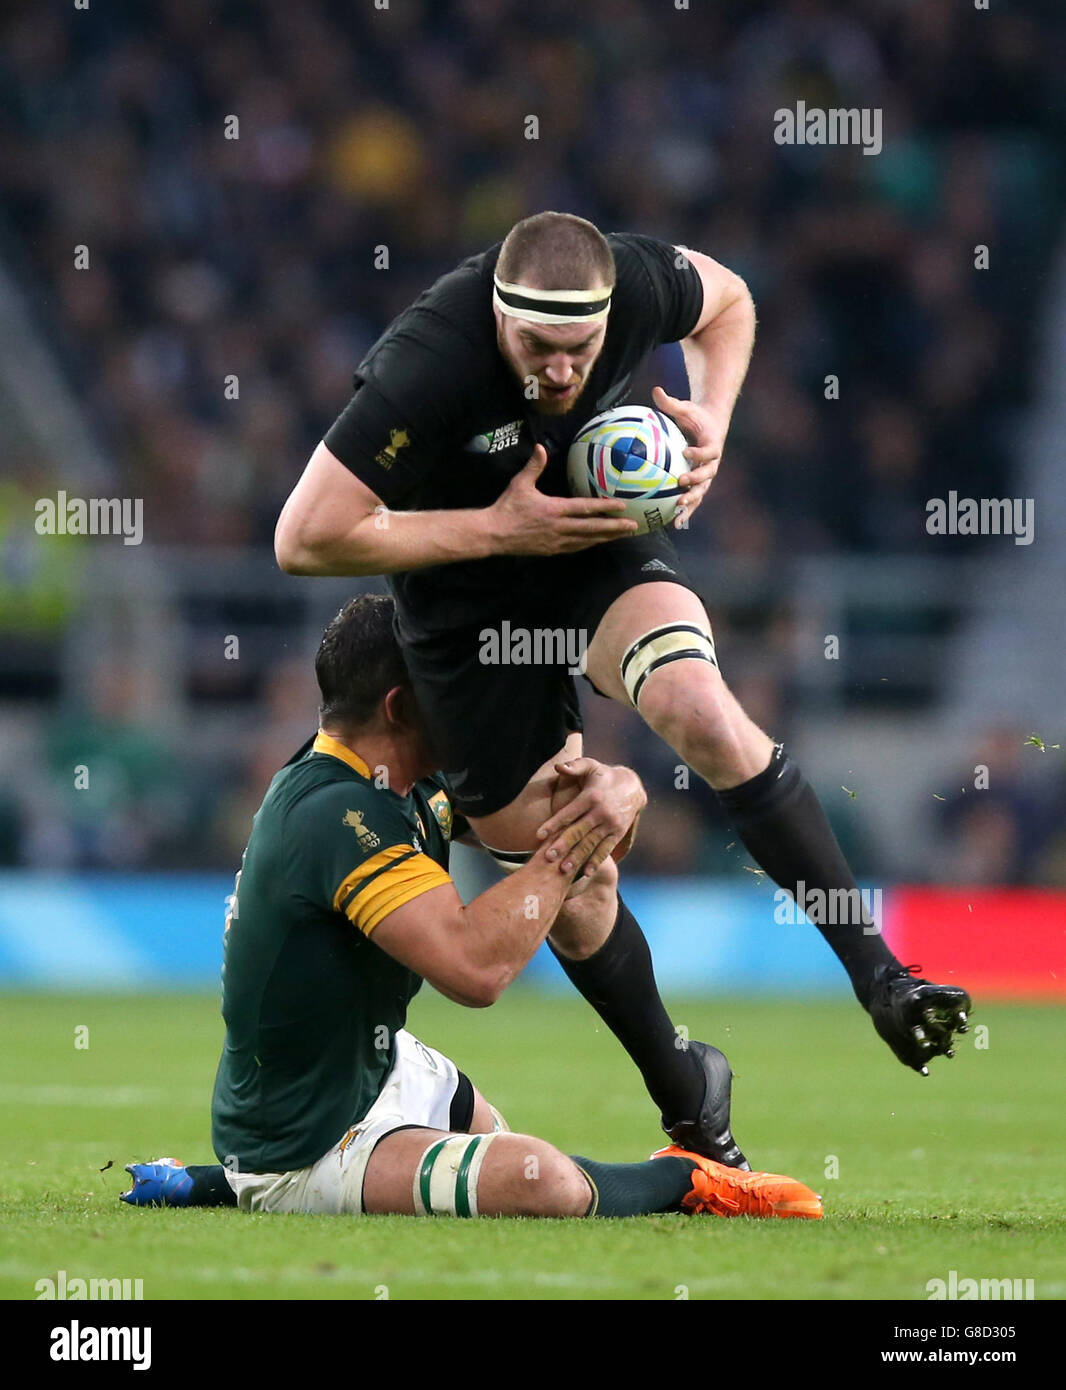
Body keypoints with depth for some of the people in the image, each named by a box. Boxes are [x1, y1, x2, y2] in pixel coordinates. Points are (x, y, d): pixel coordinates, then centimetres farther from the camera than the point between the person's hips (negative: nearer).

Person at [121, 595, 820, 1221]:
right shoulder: (341, 813, -26)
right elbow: (475, 966, -36)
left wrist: (612, 791, -13)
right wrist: (584, 834, -29)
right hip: (307, 1144, -11)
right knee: (541, 1181, -32)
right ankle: (686, 1181, -2)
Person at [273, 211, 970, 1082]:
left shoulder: (638, 281, -21)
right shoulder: (425, 367, -34)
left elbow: (728, 300, 5)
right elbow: (305, 539, -30)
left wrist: (712, 418, -13)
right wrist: (497, 529, -28)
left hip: (597, 538, 2)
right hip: (466, 604, -2)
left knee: (703, 713, -30)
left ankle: (880, 977, -23)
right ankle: (685, 1112, 24)